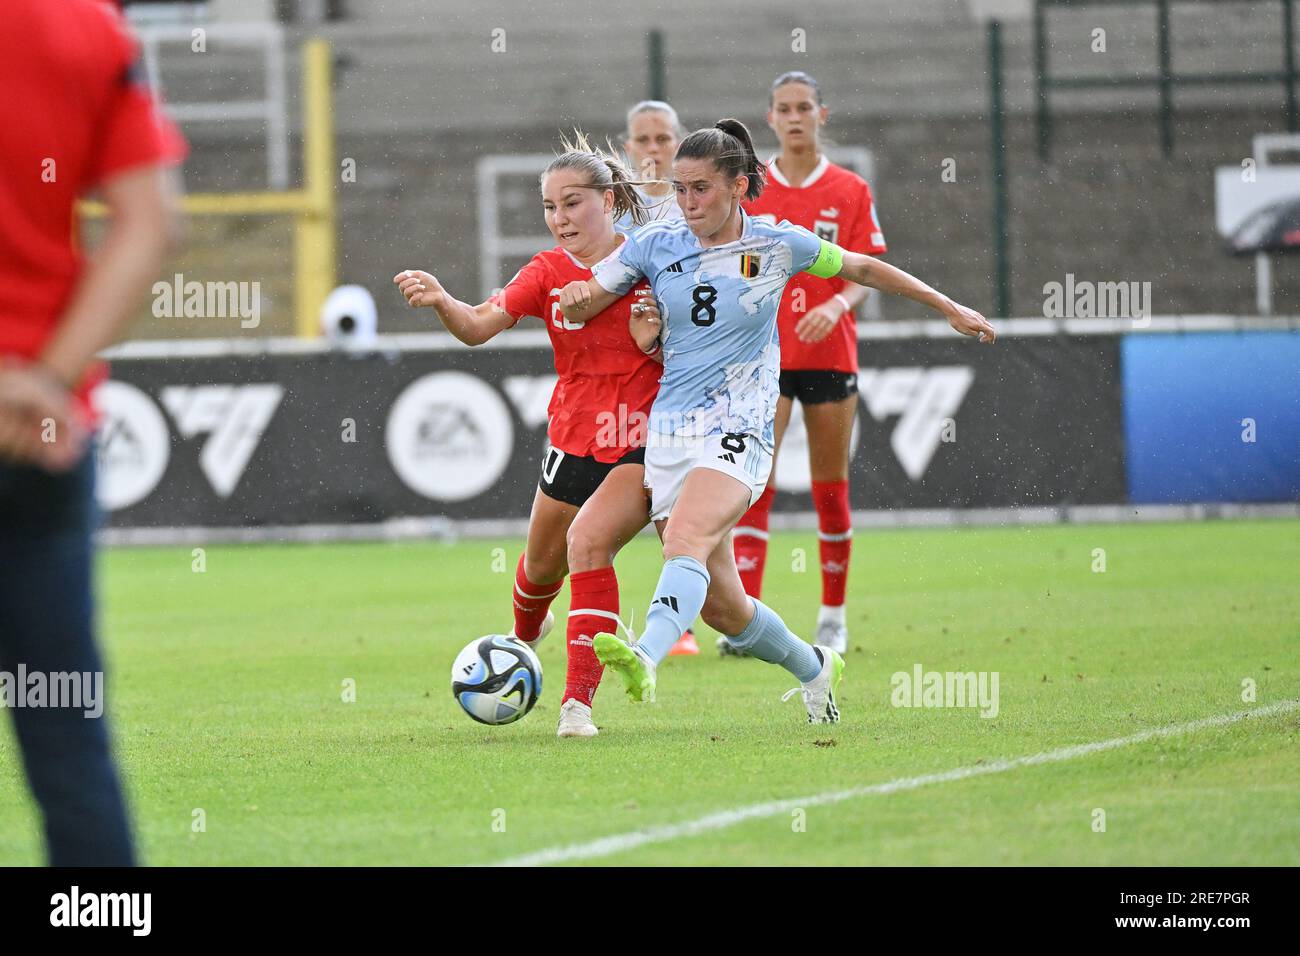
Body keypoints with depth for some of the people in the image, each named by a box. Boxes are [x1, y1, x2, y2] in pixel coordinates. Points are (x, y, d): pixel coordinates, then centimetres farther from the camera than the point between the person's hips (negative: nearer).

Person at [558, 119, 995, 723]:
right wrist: (578, 297, -15)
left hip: (737, 433, -4)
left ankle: (646, 658, -55)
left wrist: (949, 308, 23)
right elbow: (578, 310, 11)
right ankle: (813, 668, 32)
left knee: (685, 541, -32)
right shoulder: (654, 245, 6)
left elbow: (859, 268, 16)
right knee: (720, 605, 6)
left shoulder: (778, 245, 1)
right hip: (669, 434, 4)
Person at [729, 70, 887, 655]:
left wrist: (837, 305, -19)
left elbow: (865, 278, 0)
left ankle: (833, 618, 18)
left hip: (829, 356, 0)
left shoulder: (850, 192, 3)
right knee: (753, 486, -13)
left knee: (831, 490, 6)